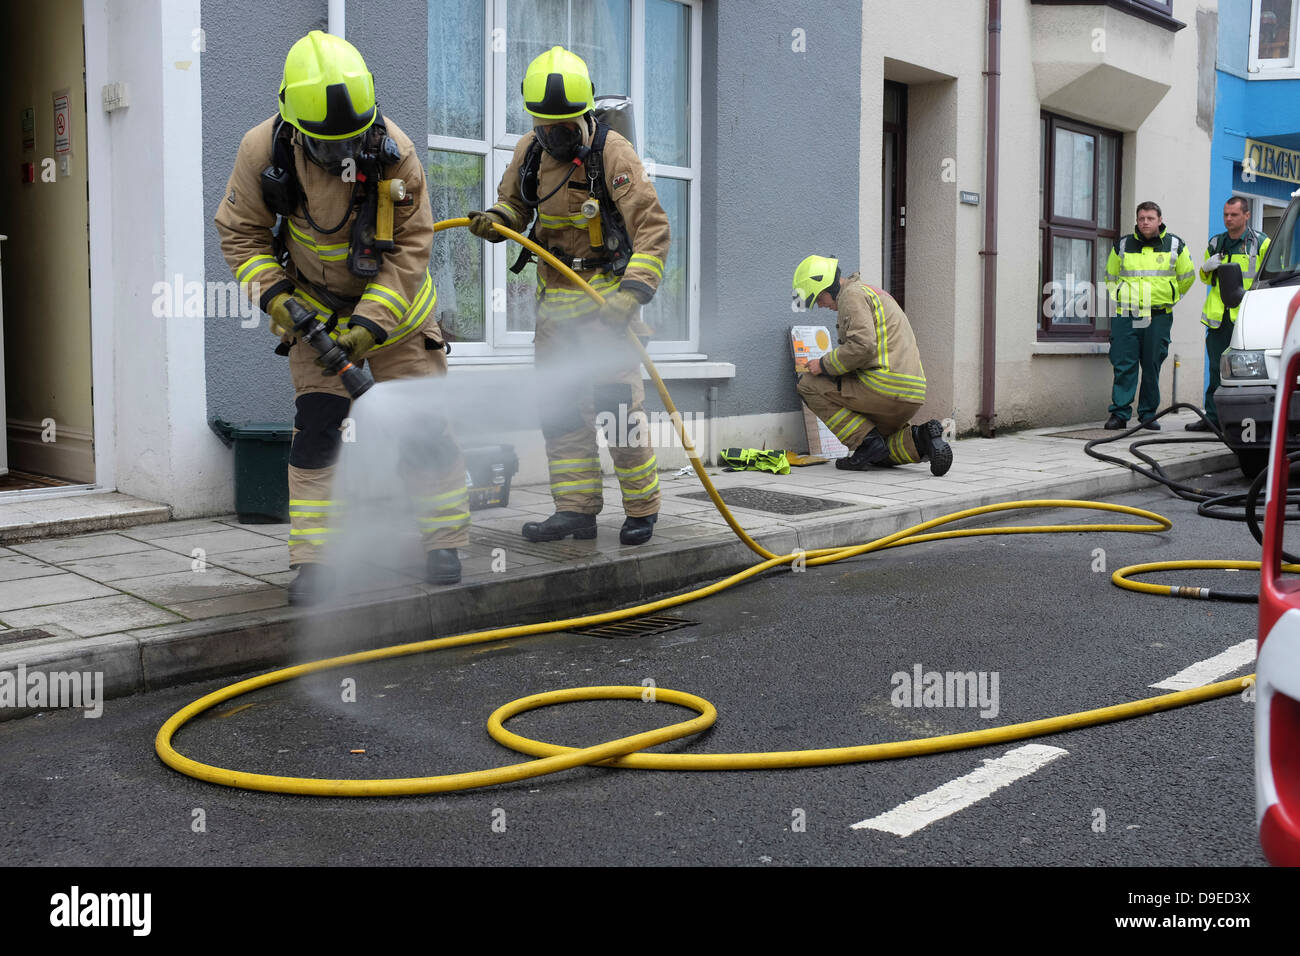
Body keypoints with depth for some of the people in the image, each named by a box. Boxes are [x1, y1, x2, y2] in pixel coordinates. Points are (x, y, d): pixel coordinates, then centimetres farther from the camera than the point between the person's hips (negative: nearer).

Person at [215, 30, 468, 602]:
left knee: (423, 424, -2)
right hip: (315, 307, 1)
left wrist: (371, 323, -26)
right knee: (316, 428, -6)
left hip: (395, 300, -1)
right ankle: (314, 560, 0)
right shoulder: (264, 150, -20)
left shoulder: (395, 151, -24)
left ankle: (443, 543, 11)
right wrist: (273, 294, -20)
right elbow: (240, 232, -6)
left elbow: (411, 247, -19)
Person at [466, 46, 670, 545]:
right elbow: (513, 204, 20)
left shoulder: (611, 151, -13)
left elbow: (652, 226, -16)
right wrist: (492, 221, -4)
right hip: (555, 294, 6)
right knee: (560, 406, 5)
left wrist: (634, 290, -27)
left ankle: (642, 508, 2)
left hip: (605, 292, -6)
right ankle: (577, 509, 11)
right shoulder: (529, 150, 5)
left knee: (616, 401, -11)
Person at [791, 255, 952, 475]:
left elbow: (862, 346, -21)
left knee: (809, 384, 3)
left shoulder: (852, 296, -6)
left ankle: (867, 441, -5)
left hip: (885, 386, -10)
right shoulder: (873, 293, 26)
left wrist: (824, 364, -8)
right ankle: (919, 440, 0)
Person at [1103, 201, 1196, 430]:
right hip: (1125, 316, 0)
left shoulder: (1175, 246, 6)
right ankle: (1119, 413, -2)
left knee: (1152, 367, 3)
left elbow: (1187, 277, 18)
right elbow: (1111, 276, 21)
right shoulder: (1122, 246, 8)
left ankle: (1148, 414, 11)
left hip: (1159, 317, 0)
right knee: (1123, 366, -5)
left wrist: (1168, 298, 18)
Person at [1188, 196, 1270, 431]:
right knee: (1216, 369, 6)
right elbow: (1206, 278, 26)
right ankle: (1212, 416, 12)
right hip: (1219, 317, 4)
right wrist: (1206, 268, 3)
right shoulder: (1216, 243, 17)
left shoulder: (1260, 243, 3)